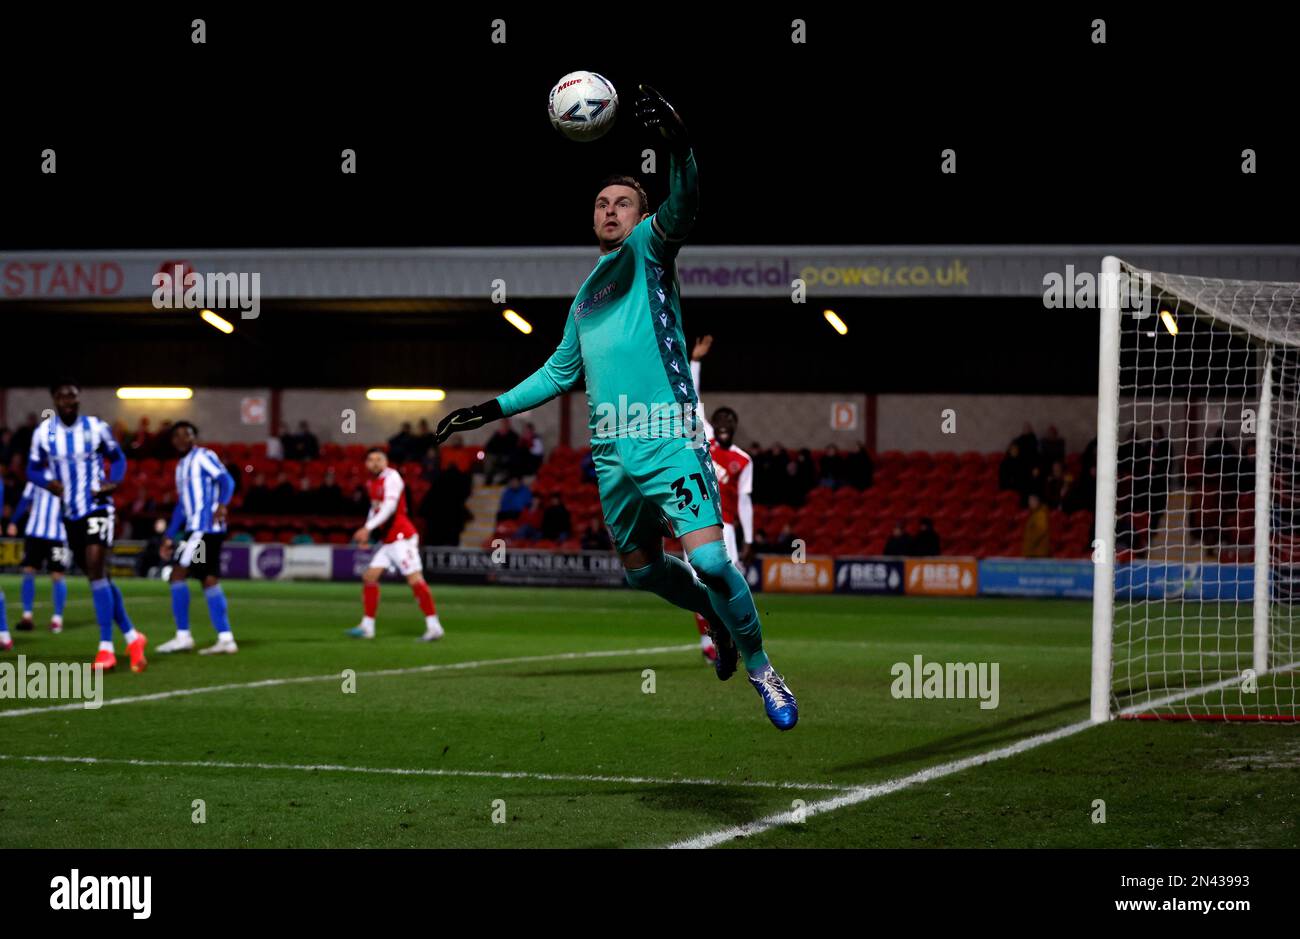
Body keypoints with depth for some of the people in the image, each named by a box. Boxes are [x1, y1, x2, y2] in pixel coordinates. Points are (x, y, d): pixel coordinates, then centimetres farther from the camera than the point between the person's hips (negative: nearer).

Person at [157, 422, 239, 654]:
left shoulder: (203, 456, -4)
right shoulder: (181, 466, 23)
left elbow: (226, 479, -17)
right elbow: (182, 504, 28)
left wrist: (222, 504, -33)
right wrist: (170, 536, 25)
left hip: (205, 527, -9)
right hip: (195, 528, 9)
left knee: (178, 574, -9)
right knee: (210, 581, 5)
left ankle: (183, 636, -6)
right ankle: (225, 638, 2)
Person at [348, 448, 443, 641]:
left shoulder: (392, 477, -13)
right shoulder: (371, 482, 14)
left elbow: (389, 506, -26)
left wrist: (367, 528, -31)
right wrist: (366, 534, 18)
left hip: (401, 536, -9)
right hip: (386, 540, 9)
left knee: (415, 578, -13)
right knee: (369, 577, 6)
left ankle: (434, 626, -11)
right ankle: (367, 627, 12)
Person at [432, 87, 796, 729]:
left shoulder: (647, 250, 3)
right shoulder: (586, 295, 22)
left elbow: (681, 210, -20)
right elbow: (560, 372, 32)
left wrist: (679, 145, -39)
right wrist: (492, 410, 26)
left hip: (668, 438, -7)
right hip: (611, 452, 7)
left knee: (708, 561, -17)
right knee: (640, 569, 14)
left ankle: (760, 669, 0)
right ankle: (723, 623, 39)